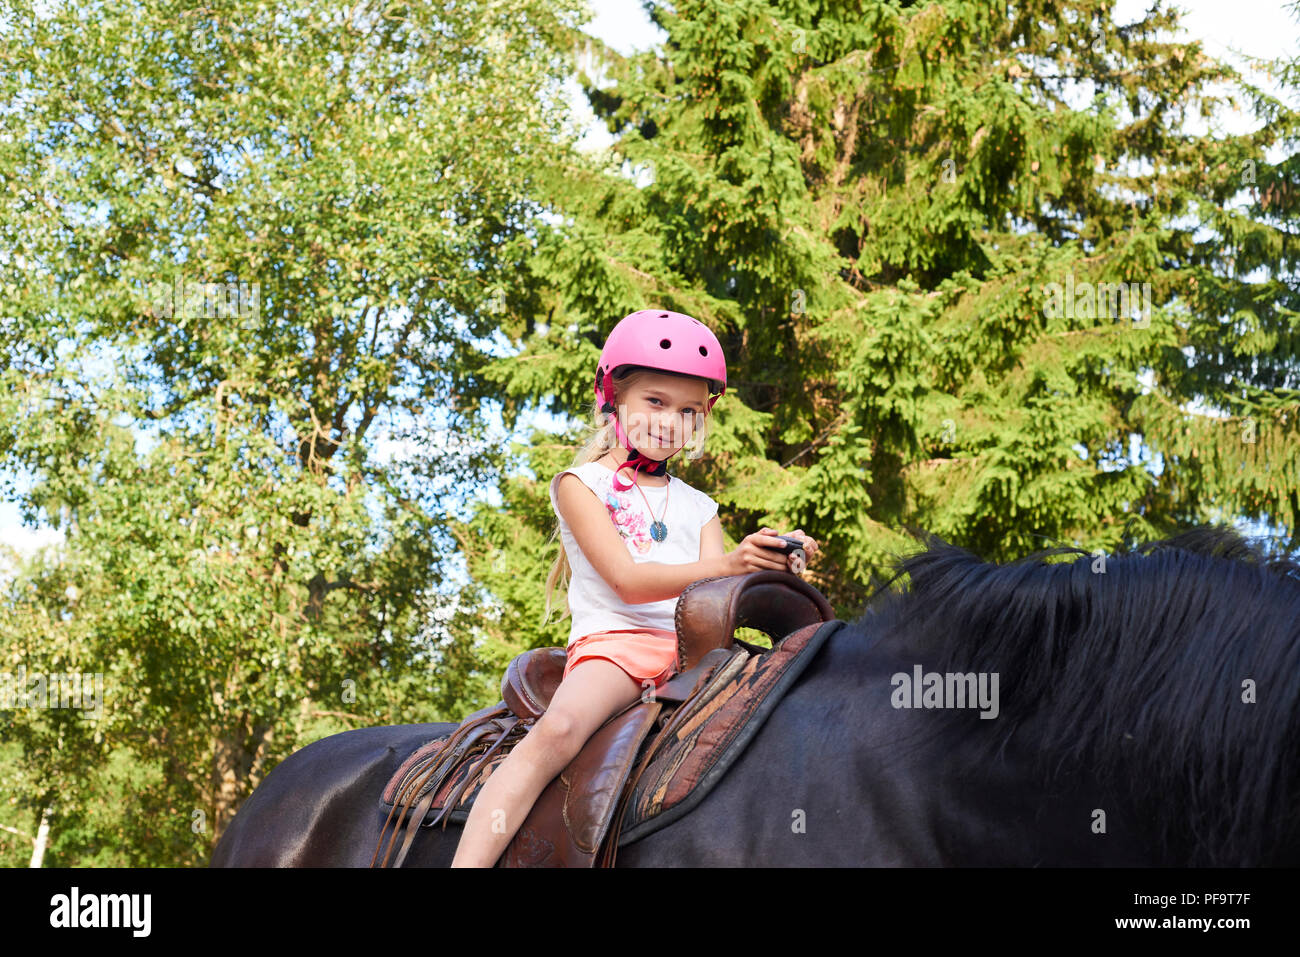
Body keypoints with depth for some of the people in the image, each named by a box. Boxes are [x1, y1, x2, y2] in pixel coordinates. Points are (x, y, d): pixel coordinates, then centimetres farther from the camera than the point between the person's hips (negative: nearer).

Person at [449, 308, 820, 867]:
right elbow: (627, 581, -7)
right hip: (612, 639, -5)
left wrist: (773, 568, -12)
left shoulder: (697, 507, 23)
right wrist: (728, 564, -20)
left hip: (691, 651, 5)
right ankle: (468, 862, -42)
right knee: (559, 730, -35)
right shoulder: (582, 484, 6)